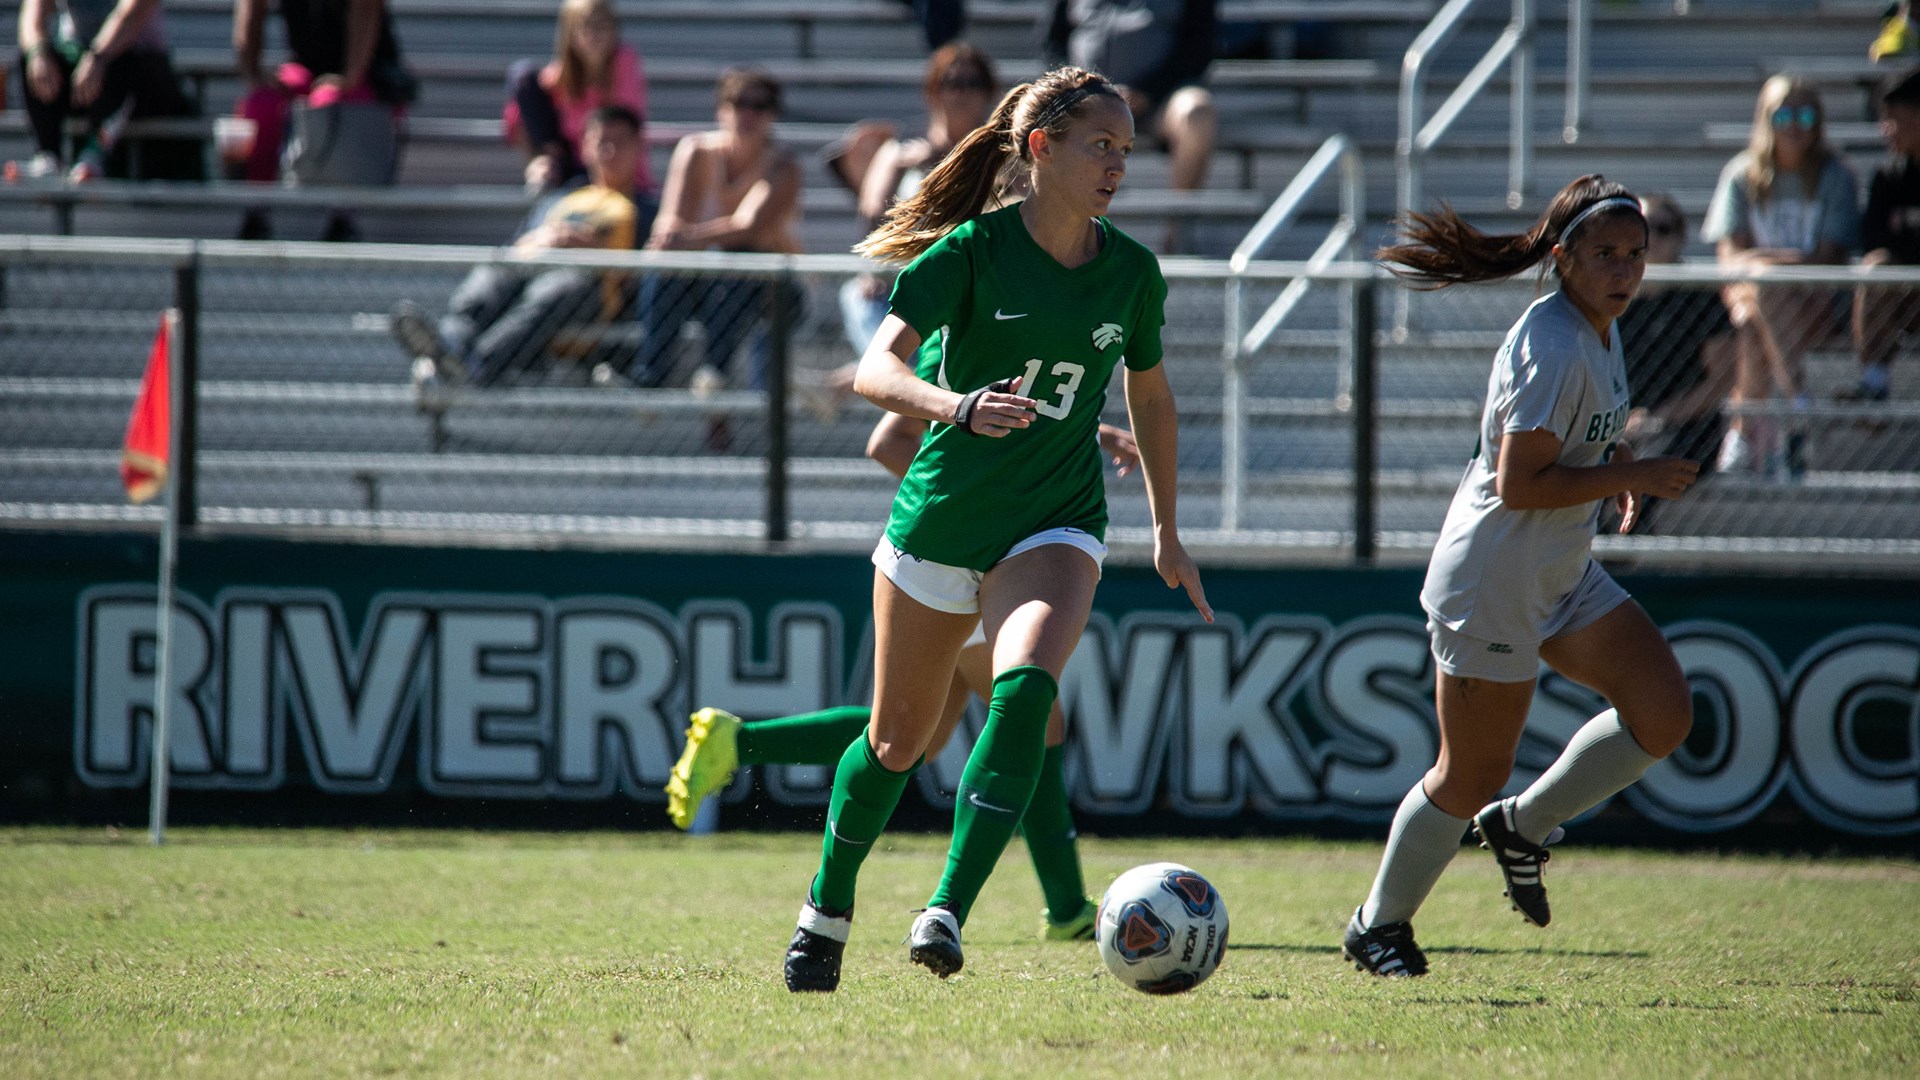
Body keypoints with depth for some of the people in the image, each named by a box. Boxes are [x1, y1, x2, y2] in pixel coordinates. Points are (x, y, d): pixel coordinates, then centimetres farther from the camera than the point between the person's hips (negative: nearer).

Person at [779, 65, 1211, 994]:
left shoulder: (1131, 273, 0)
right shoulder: (971, 252, -12)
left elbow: (1150, 396, 18)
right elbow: (875, 370, -22)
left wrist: (1166, 531, 22)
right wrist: (958, 407, -41)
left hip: (1057, 525, 1)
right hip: (940, 521, -1)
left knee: (1027, 682, -29)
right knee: (899, 737, 10)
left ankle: (947, 915, -33)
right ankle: (827, 908, 37)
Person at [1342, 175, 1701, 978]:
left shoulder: (1599, 331, 6)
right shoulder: (1554, 347, -24)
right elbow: (1517, 485, -27)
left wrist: (1614, 466, 6)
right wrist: (1630, 475, -22)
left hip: (1564, 578, 9)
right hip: (1492, 587, -9)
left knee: (1663, 714, -3)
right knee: (1470, 781, 0)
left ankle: (1523, 825, 16)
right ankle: (1379, 927, 20)